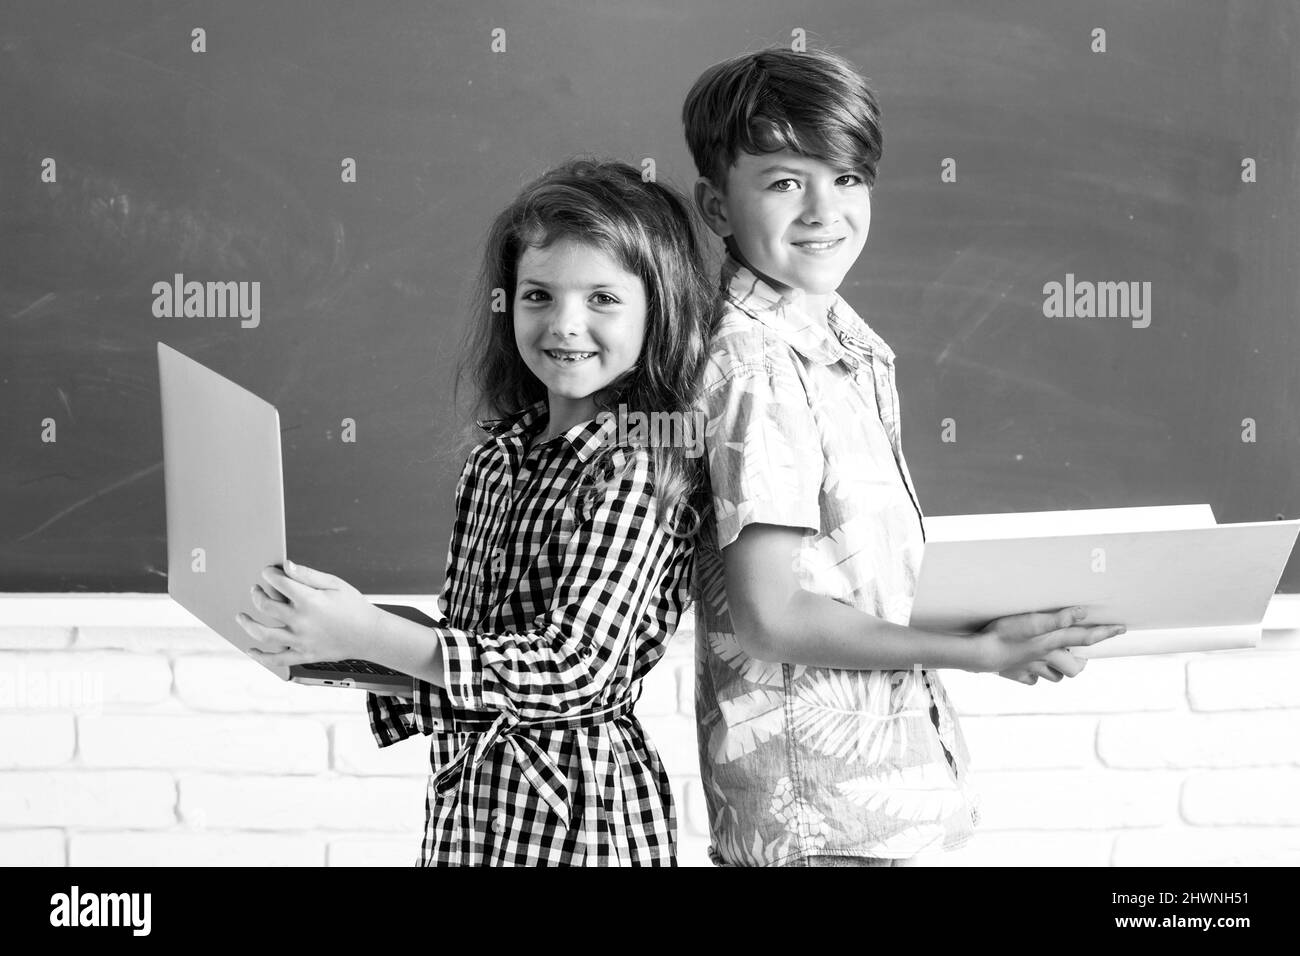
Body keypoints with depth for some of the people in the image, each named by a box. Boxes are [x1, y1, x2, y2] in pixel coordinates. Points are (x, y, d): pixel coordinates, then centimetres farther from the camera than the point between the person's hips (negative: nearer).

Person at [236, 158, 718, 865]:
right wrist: (334, 645, -1)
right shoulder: (501, 450, 5)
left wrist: (368, 634, -26)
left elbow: (574, 670, -23)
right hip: (468, 787, 6)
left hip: (568, 809, -6)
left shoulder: (638, 466, -17)